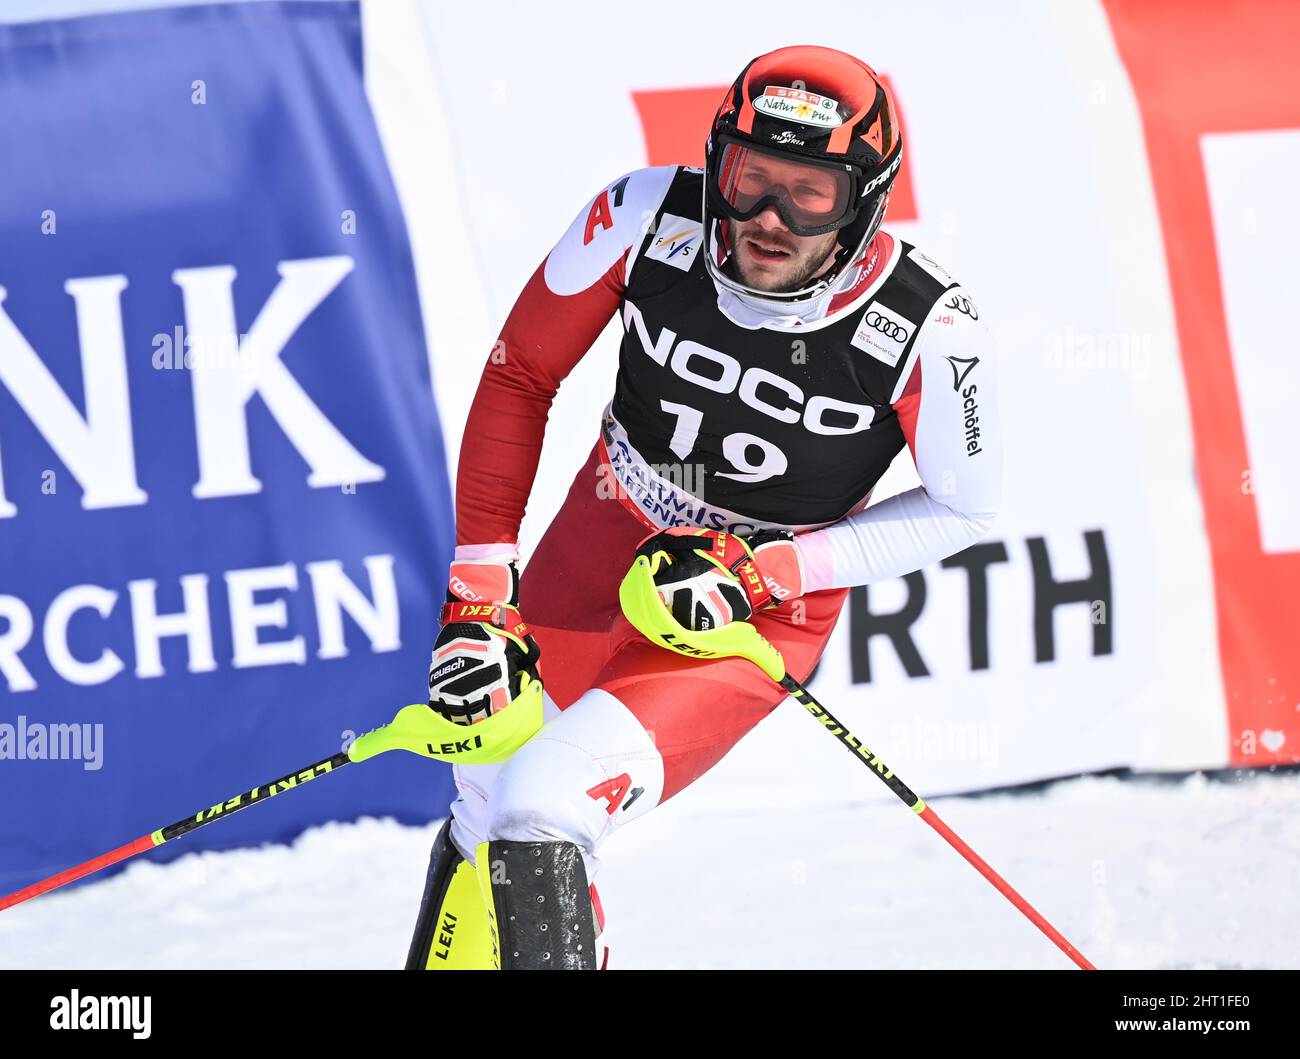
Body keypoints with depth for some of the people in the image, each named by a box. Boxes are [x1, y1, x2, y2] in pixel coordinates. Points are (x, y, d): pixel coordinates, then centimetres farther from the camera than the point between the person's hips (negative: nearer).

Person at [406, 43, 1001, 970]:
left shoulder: (931, 330, -27)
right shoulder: (650, 217, -23)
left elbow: (962, 509, -9)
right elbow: (521, 375, -8)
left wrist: (757, 572, -19)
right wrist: (480, 596, -12)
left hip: (765, 612, -4)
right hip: (596, 548, 4)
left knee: (539, 816, -24)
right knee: (486, 815, 19)